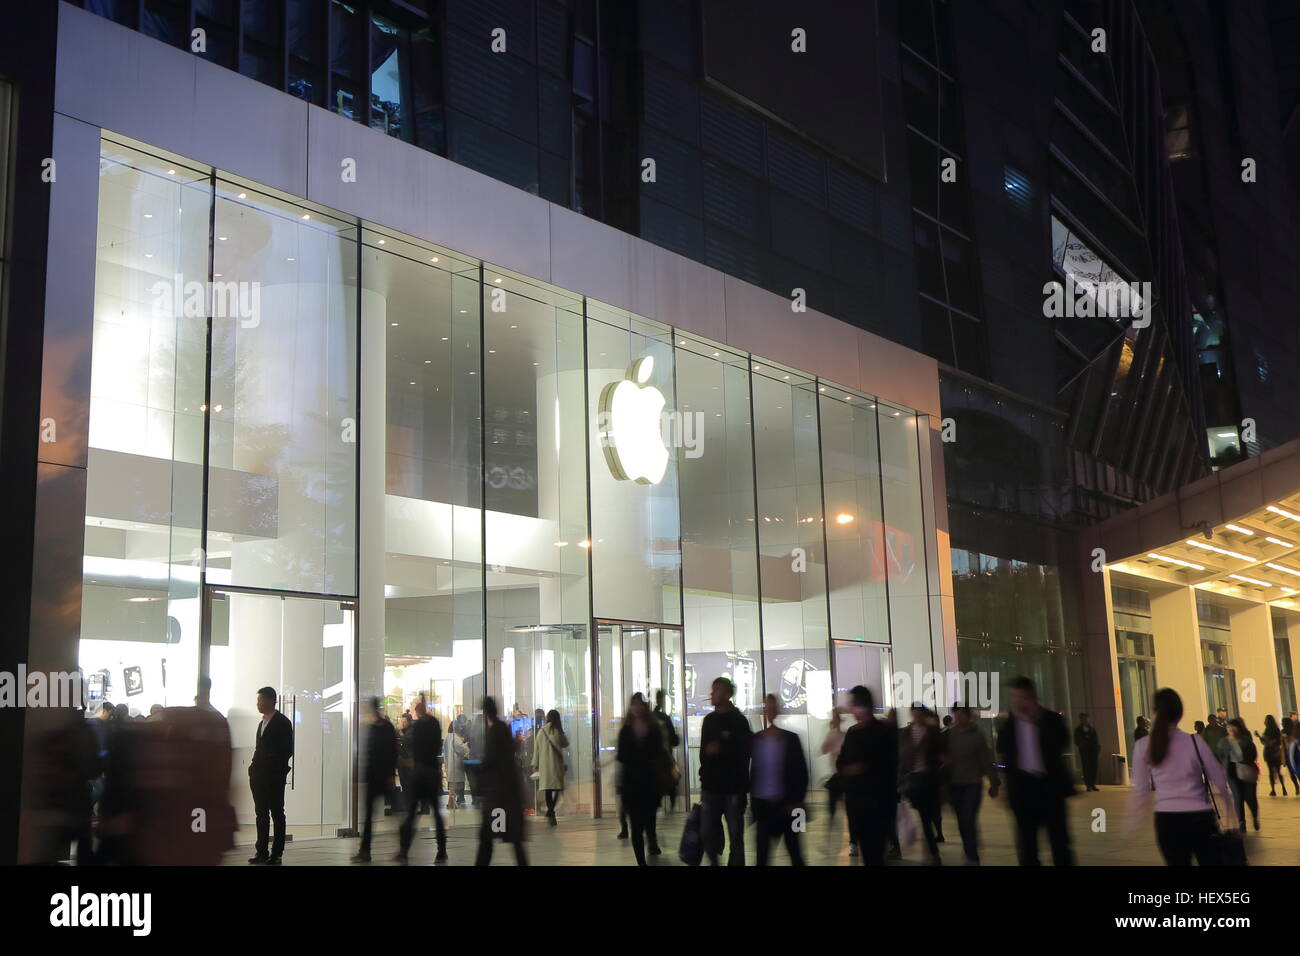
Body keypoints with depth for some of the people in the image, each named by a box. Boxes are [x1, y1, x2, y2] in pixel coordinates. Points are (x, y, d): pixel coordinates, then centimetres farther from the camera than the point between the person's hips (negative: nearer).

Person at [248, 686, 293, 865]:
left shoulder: (282, 723, -7)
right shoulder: (263, 723, 16)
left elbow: (287, 751, -11)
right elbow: (259, 748, 18)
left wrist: (277, 770, -15)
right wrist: (254, 767, 7)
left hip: (274, 776, -8)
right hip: (259, 776, 8)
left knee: (277, 814, -1)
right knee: (261, 813, 10)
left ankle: (276, 855, 3)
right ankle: (261, 852, 15)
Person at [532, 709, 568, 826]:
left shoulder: (541, 732, 2)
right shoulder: (558, 732, -5)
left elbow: (536, 749, 6)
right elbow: (565, 743, 10)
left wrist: (535, 764, 12)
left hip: (544, 764, 3)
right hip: (556, 763, -3)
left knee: (548, 790, 8)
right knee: (557, 788, 2)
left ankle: (550, 811, 7)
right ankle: (551, 810, -14)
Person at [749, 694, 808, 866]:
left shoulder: (791, 739, -3)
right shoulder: (756, 739, 3)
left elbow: (802, 772, -3)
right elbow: (752, 771, 6)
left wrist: (796, 802, -8)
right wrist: (752, 799, 2)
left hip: (785, 803, -2)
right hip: (762, 803, 2)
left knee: (793, 848, 6)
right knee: (762, 851, 3)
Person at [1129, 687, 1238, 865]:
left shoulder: (1142, 746, -3)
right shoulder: (1195, 741, -5)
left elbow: (1140, 789, 1)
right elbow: (1219, 778, 3)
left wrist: (1133, 821, 13)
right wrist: (1229, 806, 20)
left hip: (1166, 819, 1)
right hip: (1199, 817, -1)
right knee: (1211, 862, 11)